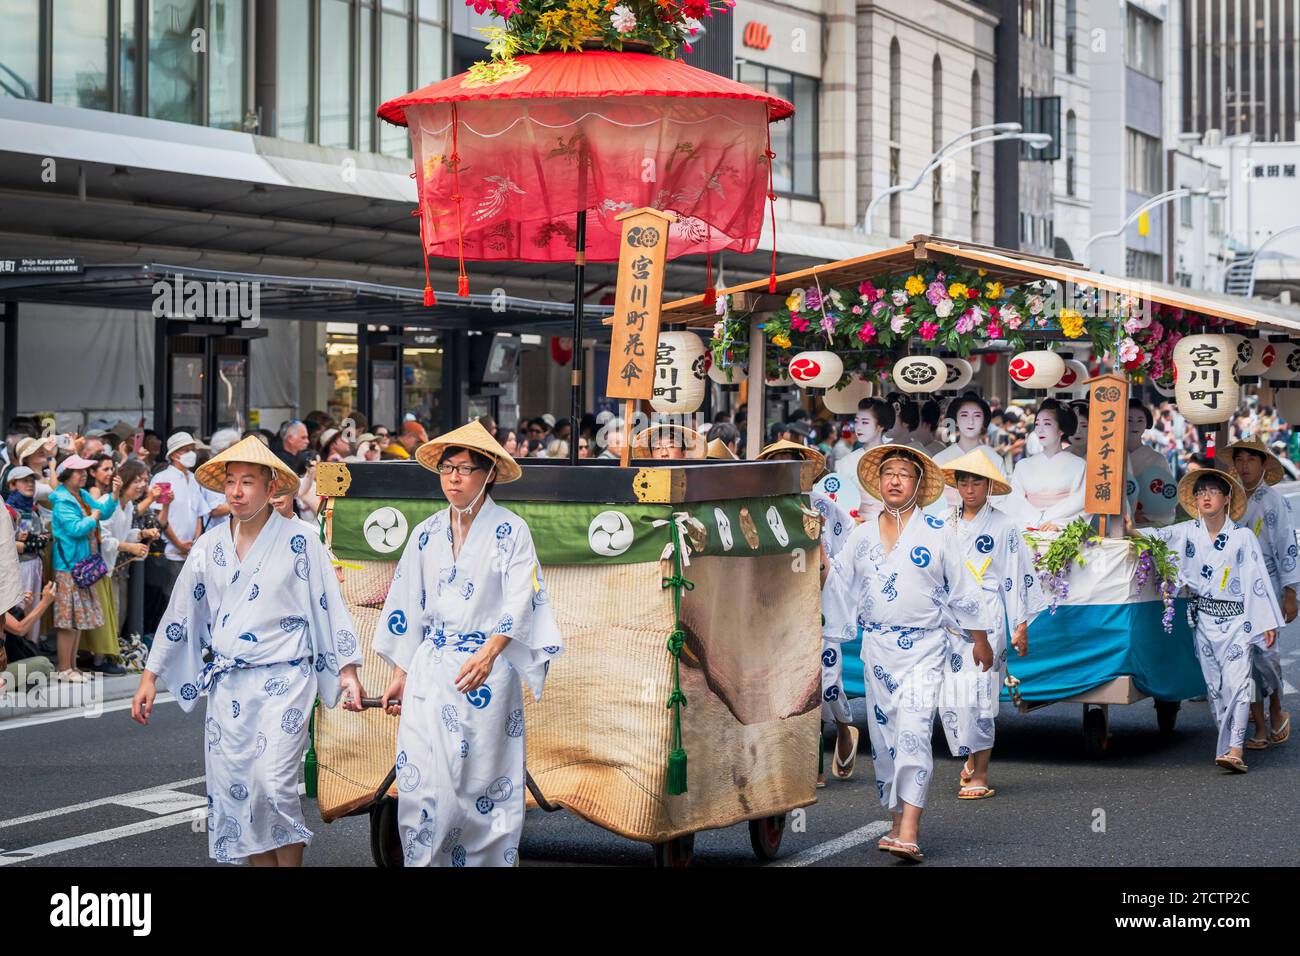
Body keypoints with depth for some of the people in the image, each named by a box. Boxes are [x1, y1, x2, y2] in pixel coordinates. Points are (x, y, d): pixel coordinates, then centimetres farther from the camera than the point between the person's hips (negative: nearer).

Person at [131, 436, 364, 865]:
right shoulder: (210, 546, 9)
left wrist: (348, 672, -7)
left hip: (283, 682, -5)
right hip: (226, 684, 5)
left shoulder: (298, 541, -4)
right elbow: (180, 613, 14)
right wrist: (150, 676, 13)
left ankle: (290, 860, -3)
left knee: (273, 783, -17)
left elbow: (329, 605, -3)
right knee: (231, 789, 3)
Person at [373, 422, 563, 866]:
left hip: (489, 668, -3)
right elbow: (407, 607, 15)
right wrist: (400, 674, 10)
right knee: (422, 783, -4)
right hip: (430, 672, 4)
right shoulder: (426, 534, 11)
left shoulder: (510, 531, -2)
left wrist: (488, 655, -28)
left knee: (487, 786, 0)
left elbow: (519, 601, -13)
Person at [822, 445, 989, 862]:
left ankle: (909, 835, -23)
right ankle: (897, 821, 17)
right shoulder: (861, 536, 10)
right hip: (877, 647, 4)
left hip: (923, 649, -4)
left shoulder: (936, 533, 1)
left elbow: (962, 589, 7)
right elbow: (837, 581, 14)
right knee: (883, 735, 5)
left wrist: (980, 640, 12)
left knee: (913, 732, -17)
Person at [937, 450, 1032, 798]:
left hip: (986, 621, -4)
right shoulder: (944, 525, 12)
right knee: (950, 697, -1)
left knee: (978, 694, -10)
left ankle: (980, 774, -5)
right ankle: (971, 757, 18)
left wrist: (1021, 626, -1)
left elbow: (1016, 577, 2)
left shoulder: (1003, 527, 1)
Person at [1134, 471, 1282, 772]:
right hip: (1204, 619, 3)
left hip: (1237, 618, -3)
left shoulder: (1242, 536, -1)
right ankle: (1228, 745, 12)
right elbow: (1160, 535, -8)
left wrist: (1268, 622, -1)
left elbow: (1258, 578, 0)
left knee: (1237, 682, -14)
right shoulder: (1189, 531, 6)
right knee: (1213, 685, 5)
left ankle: (1234, 750, -21)